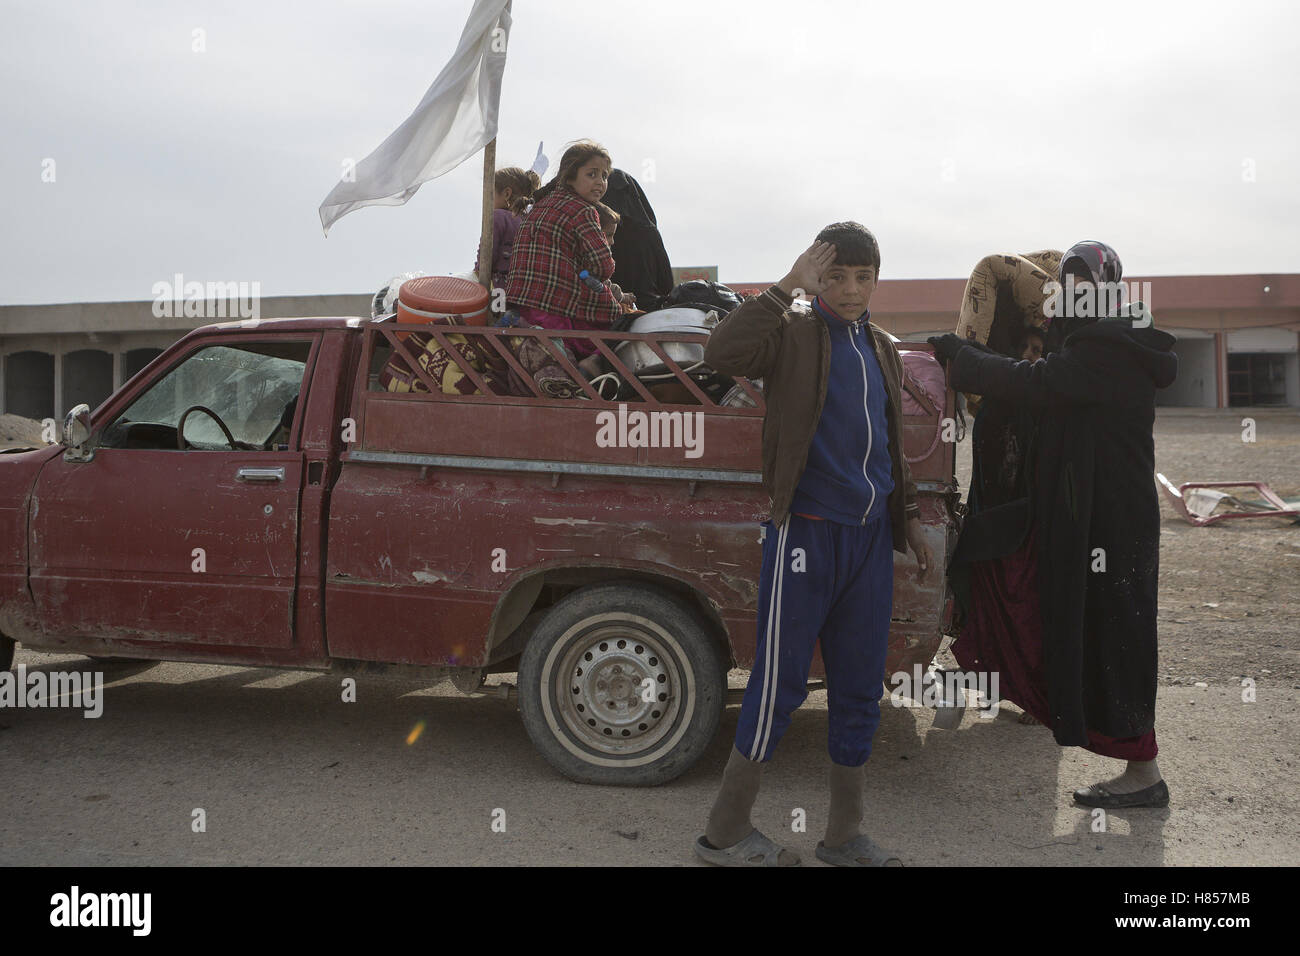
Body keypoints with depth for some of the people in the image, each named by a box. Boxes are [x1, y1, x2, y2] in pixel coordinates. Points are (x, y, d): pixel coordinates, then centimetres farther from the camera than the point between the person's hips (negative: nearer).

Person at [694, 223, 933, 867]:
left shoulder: (882, 350, 16)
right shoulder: (794, 337, -5)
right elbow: (722, 353, -27)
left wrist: (908, 517, 22)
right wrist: (786, 288, -23)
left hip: (869, 536, 7)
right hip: (805, 534, -7)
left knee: (860, 689, 11)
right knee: (780, 685, -2)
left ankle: (844, 836, 26)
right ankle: (725, 832, 14)